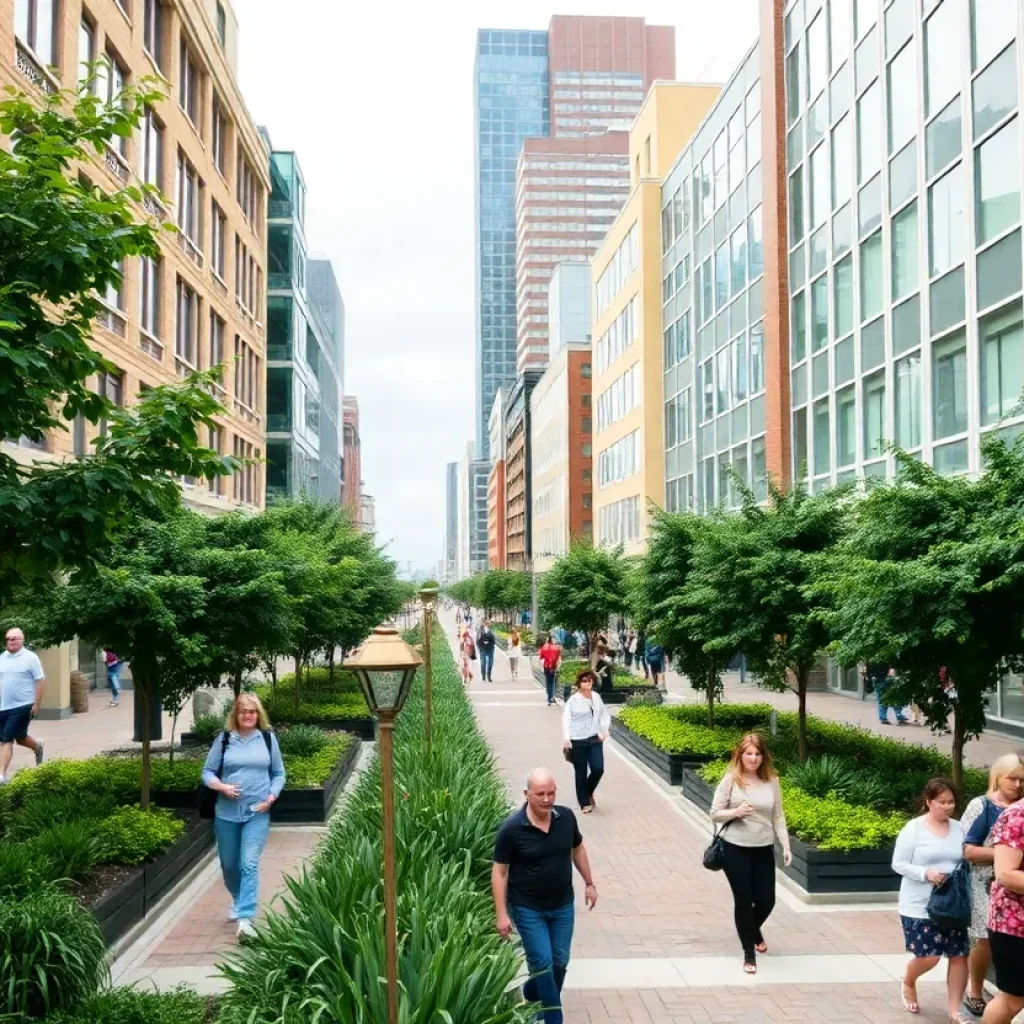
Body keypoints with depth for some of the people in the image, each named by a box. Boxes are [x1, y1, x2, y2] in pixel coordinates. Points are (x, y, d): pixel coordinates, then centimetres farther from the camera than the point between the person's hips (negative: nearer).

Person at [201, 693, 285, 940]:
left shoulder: (268, 738, 2)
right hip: (226, 813, 2)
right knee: (229, 864, 15)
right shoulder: (224, 739, 0)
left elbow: (279, 773, 9)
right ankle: (238, 900, 43)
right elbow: (207, 772, 3)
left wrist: (271, 797, -7)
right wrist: (221, 787, -16)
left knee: (249, 864, -12)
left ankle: (245, 919, -13)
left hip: (257, 813, -2)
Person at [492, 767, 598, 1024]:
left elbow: (577, 849, 10)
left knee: (560, 961, 13)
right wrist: (501, 914, -16)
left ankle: (533, 996, 40)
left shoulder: (566, 817, -9)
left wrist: (589, 883, 13)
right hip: (528, 909, -4)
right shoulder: (512, 828, -21)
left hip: (563, 906, 4)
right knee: (542, 963, -3)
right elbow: (499, 871, -14)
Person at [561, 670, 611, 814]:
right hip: (577, 741, -4)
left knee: (598, 769, -1)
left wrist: (604, 730, 1)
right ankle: (584, 803, 19)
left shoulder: (596, 697, 5)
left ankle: (588, 793, 28)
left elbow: (605, 714, 15)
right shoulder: (573, 700, -10)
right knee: (581, 772, 4)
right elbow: (566, 719, -13)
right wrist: (566, 738, -23)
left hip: (594, 739, 4)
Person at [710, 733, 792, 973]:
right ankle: (749, 953, 19)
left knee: (767, 900, 8)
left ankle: (755, 931, 44)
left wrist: (786, 846, -2)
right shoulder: (730, 780, -9)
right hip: (735, 849, -3)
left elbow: (778, 816, 5)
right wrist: (735, 812, -24)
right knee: (743, 900, 2)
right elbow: (715, 813, -6)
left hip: (763, 849, 3)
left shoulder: (771, 781, 0)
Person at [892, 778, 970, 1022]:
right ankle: (908, 983, 29)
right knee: (929, 956, -5)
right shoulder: (914, 828, -9)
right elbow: (898, 864, -8)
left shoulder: (958, 828, 4)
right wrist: (925, 873, -22)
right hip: (920, 906, -4)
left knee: (959, 955, 2)